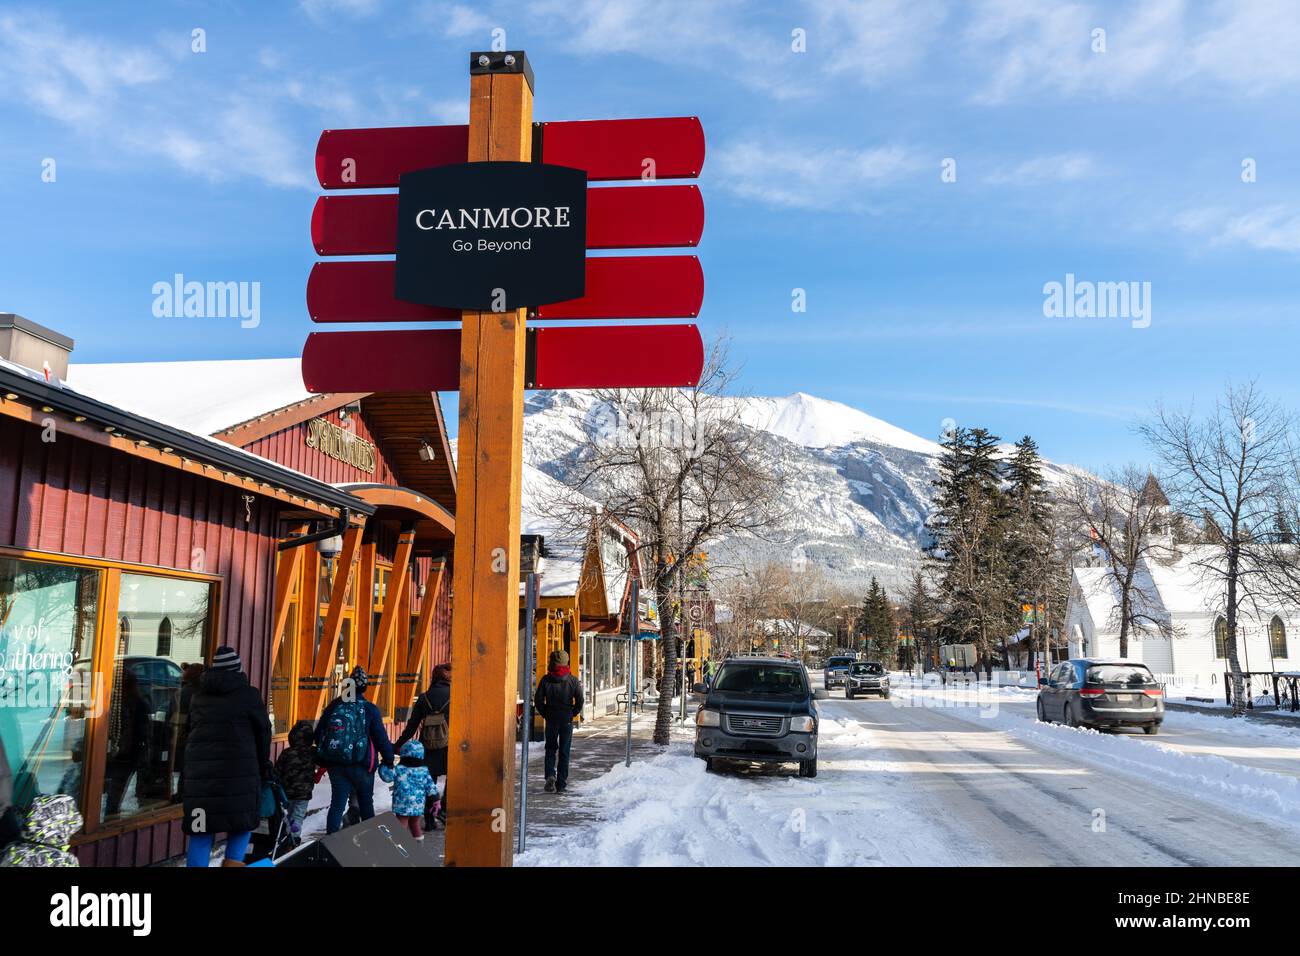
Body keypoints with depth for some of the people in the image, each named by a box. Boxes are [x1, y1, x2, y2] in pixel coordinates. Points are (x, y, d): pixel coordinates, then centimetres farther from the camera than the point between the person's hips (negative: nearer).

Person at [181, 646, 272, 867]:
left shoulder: (198, 697, 15)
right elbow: (263, 730, 6)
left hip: (198, 768, 4)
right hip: (238, 767, -4)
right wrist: (264, 764, 19)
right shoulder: (248, 694, 1)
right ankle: (233, 860, -1)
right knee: (243, 816, 13)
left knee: (201, 829, 7)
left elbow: (188, 732, 21)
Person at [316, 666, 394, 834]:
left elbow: (319, 733, 8)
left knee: (337, 803, 5)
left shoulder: (334, 706, 2)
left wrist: (323, 758, 20)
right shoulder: (369, 709, -9)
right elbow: (381, 738, -8)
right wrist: (388, 760, 5)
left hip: (335, 765, 2)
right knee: (366, 804, 16)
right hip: (362, 766, -2)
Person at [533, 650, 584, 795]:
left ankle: (550, 775, -9)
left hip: (551, 719, 0)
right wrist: (572, 714, 8)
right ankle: (561, 783, 8)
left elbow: (538, 700, -4)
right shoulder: (573, 680, -4)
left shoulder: (546, 679, -5)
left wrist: (545, 714, 8)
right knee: (564, 751, 8)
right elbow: (580, 701, -6)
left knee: (551, 748, 13)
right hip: (567, 719, 0)